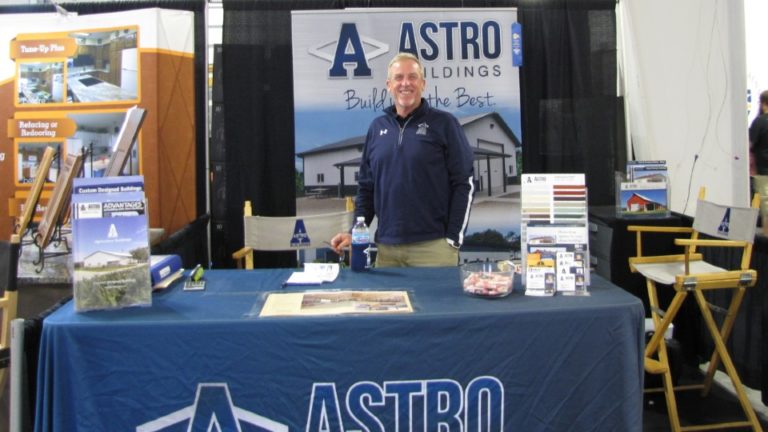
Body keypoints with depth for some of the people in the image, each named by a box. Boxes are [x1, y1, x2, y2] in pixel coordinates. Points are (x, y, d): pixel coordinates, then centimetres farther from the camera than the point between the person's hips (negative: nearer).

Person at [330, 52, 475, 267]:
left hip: (433, 246, -3)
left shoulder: (444, 123, -1)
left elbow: (464, 183, -4)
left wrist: (454, 239, -8)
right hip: (386, 247, 4)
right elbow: (366, 186, 16)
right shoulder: (377, 127, 11)